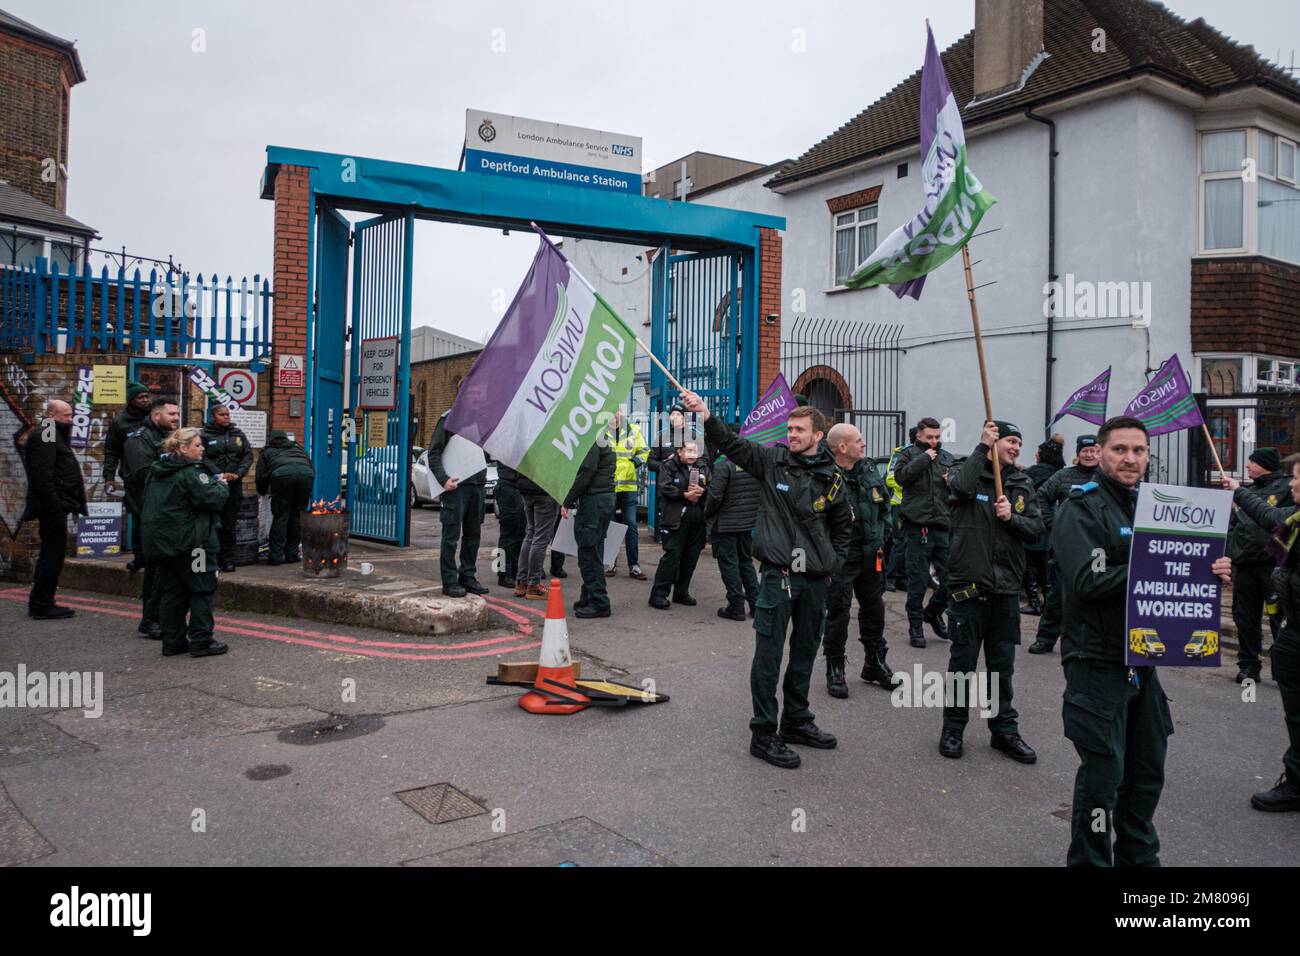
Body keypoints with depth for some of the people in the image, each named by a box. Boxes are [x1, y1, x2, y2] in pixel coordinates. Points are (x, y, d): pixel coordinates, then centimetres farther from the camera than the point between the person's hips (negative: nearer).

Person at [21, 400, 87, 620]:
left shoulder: (55, 435, 20)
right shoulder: (45, 435, -13)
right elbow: (42, 476, -21)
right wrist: (53, 505, -24)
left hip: (55, 508, 11)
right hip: (53, 508, -11)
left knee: (51, 554, 16)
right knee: (53, 555, -6)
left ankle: (39, 604, 24)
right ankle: (42, 606, 0)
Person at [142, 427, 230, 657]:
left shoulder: (157, 472, 13)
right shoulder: (191, 472, -15)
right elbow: (213, 500, -19)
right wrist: (220, 485, 2)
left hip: (160, 541, 8)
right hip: (189, 542, -8)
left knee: (172, 591, 13)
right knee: (203, 589, 1)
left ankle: (173, 641, 17)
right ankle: (201, 641, 2)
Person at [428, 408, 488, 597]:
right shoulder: (450, 418, -4)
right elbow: (434, 453, -6)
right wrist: (443, 479, -17)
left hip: (478, 485, 6)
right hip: (456, 485, -6)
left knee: (473, 534, 12)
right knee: (451, 535, -1)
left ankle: (468, 576, 22)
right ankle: (450, 581, 4)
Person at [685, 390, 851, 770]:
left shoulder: (832, 477, 5)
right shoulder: (772, 459, -3)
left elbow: (843, 524, 19)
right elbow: (733, 445, -16)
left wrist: (835, 560, 10)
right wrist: (706, 417, -31)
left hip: (815, 580, 4)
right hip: (778, 574, -4)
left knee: (805, 653, 16)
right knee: (769, 656, -1)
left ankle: (797, 721, 32)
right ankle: (763, 734, 9)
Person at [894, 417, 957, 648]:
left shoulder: (947, 458, 17)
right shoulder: (909, 454, 4)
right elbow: (901, 475, -16)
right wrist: (925, 458, -12)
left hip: (944, 527, 4)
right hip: (918, 526, -4)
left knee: (951, 578, 4)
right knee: (918, 580, 2)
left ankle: (933, 612, 29)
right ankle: (915, 626, 14)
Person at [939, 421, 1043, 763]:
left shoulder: (1023, 484, 11)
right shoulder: (970, 473, -1)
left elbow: (1037, 530, 4)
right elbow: (962, 486, -26)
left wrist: (1012, 517, -14)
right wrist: (982, 447, -18)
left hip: (1006, 587, 4)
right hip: (968, 584, -4)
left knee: (1002, 663, 13)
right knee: (963, 660, 4)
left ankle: (1004, 730, 24)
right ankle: (953, 728, 18)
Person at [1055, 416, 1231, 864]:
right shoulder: (1082, 507, -11)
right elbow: (1088, 581, -23)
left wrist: (1209, 572, -5)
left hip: (1142, 659, 8)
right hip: (1098, 660, -8)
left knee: (1147, 768, 17)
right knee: (1104, 771, -2)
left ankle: (1139, 856, 35)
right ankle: (1090, 860, 14)